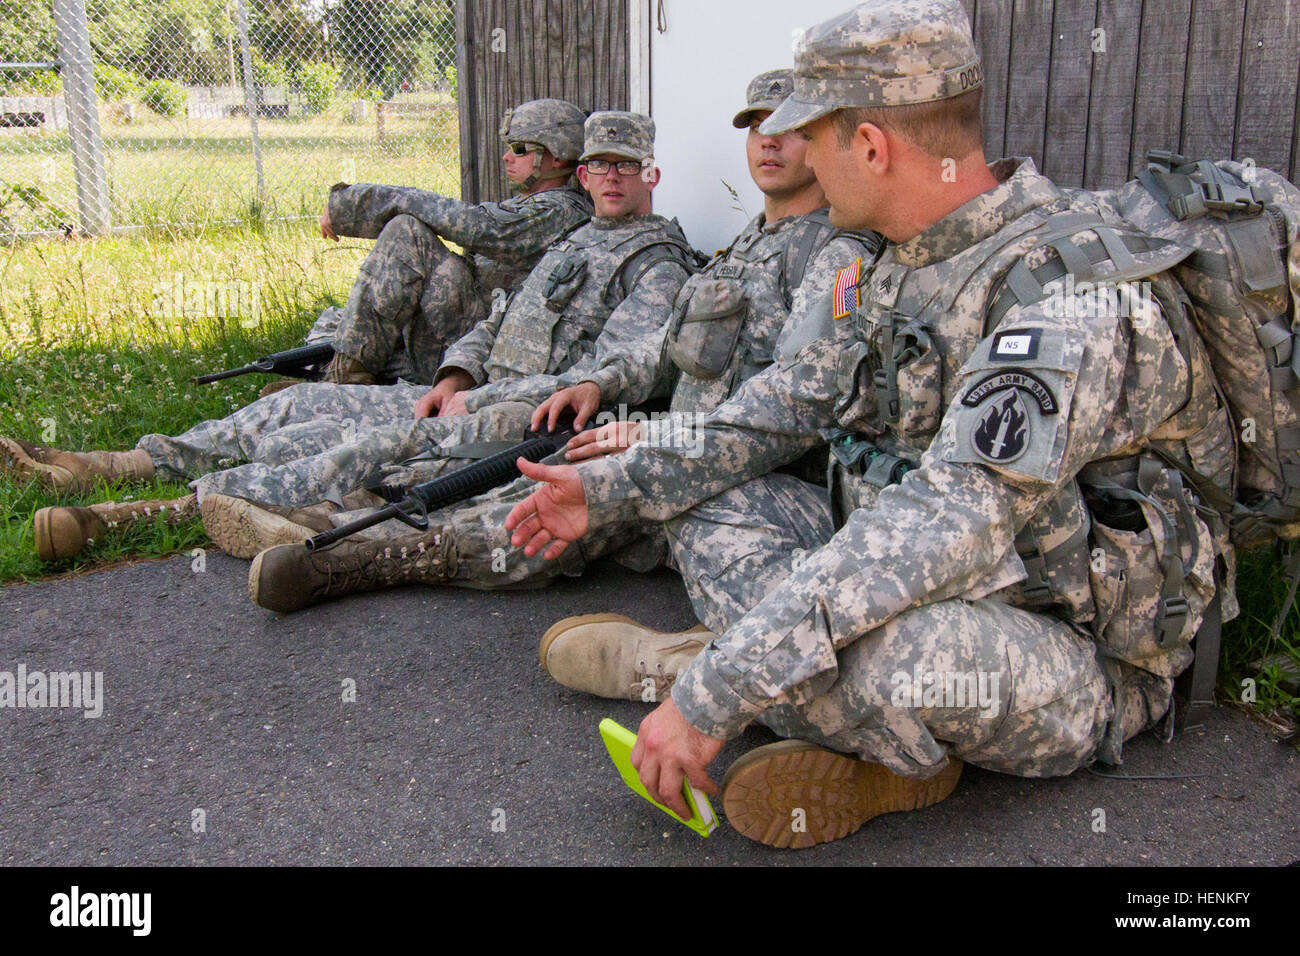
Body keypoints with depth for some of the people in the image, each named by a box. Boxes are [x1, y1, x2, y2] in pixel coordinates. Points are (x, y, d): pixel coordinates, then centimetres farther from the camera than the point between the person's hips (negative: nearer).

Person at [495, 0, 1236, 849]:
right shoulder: (904, 264, 4)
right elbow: (789, 402, 11)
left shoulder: (1073, 294, -27)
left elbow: (948, 529, -35)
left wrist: (716, 694, -36)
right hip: (934, 590, 9)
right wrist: (614, 487, 3)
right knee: (708, 498, 3)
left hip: (1077, 662, -9)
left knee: (879, 652, -39)